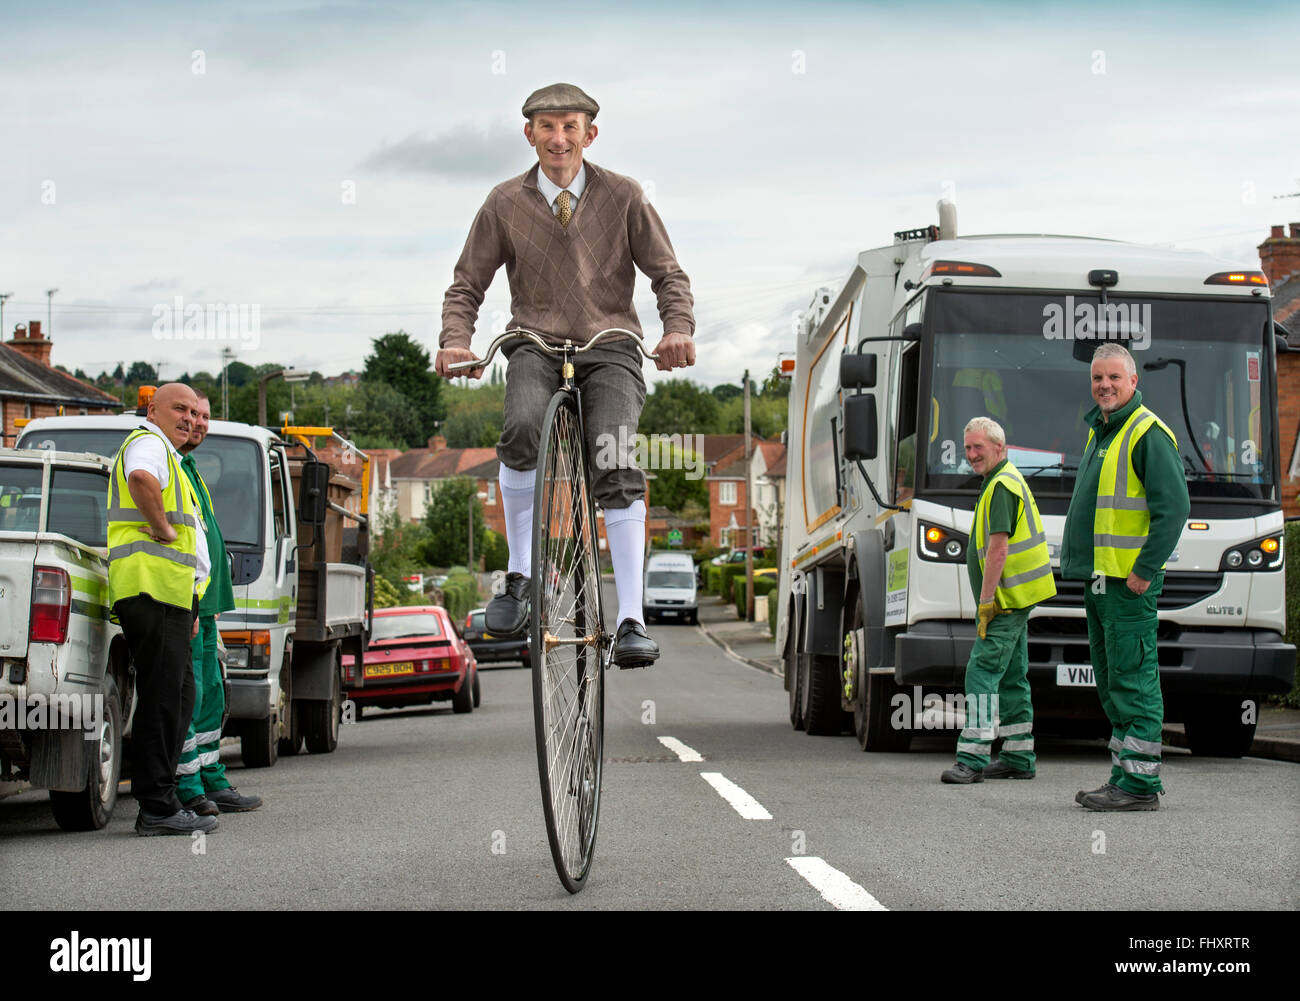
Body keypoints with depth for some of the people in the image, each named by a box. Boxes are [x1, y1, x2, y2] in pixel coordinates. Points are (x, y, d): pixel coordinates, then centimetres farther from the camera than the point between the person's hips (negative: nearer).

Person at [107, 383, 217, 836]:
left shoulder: (169, 458, 30)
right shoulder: (147, 442, -4)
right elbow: (141, 480, -31)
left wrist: (191, 605, 27)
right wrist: (165, 528, -18)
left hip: (170, 594, 11)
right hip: (152, 586, -11)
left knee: (178, 698, 12)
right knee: (162, 699, -11)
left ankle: (158, 802, 14)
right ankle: (158, 808, -12)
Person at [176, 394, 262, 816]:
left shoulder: (189, 469, 22)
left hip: (202, 605, 11)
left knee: (209, 698, 13)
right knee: (185, 695, -9)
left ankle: (213, 784, 19)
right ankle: (188, 789, -7)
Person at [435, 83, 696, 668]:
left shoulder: (622, 197, 4)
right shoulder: (506, 203, 6)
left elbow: (668, 274, 6)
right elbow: (467, 284, 10)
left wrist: (678, 328, -15)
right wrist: (455, 340, -10)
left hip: (610, 350, 0)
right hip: (536, 346, 1)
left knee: (616, 463, -25)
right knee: (522, 428, -33)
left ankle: (631, 620, -25)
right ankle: (519, 576, -16)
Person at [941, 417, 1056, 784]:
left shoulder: (1001, 486, -14)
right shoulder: (1006, 481, 19)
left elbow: (998, 549, -21)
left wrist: (985, 602, -20)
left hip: (1005, 601, -11)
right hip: (1014, 600, 11)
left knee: (982, 671, -14)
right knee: (1011, 677, 13)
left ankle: (972, 759, -18)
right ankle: (1019, 758, 17)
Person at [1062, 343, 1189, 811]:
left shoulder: (1148, 433, -10)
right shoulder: (1099, 431, 19)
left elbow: (1174, 506, -17)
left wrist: (1145, 570, -19)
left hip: (1129, 583, -10)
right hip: (1099, 579, 10)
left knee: (1133, 681, -9)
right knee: (1113, 684, 13)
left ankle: (1139, 784, -8)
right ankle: (1126, 775, 19)